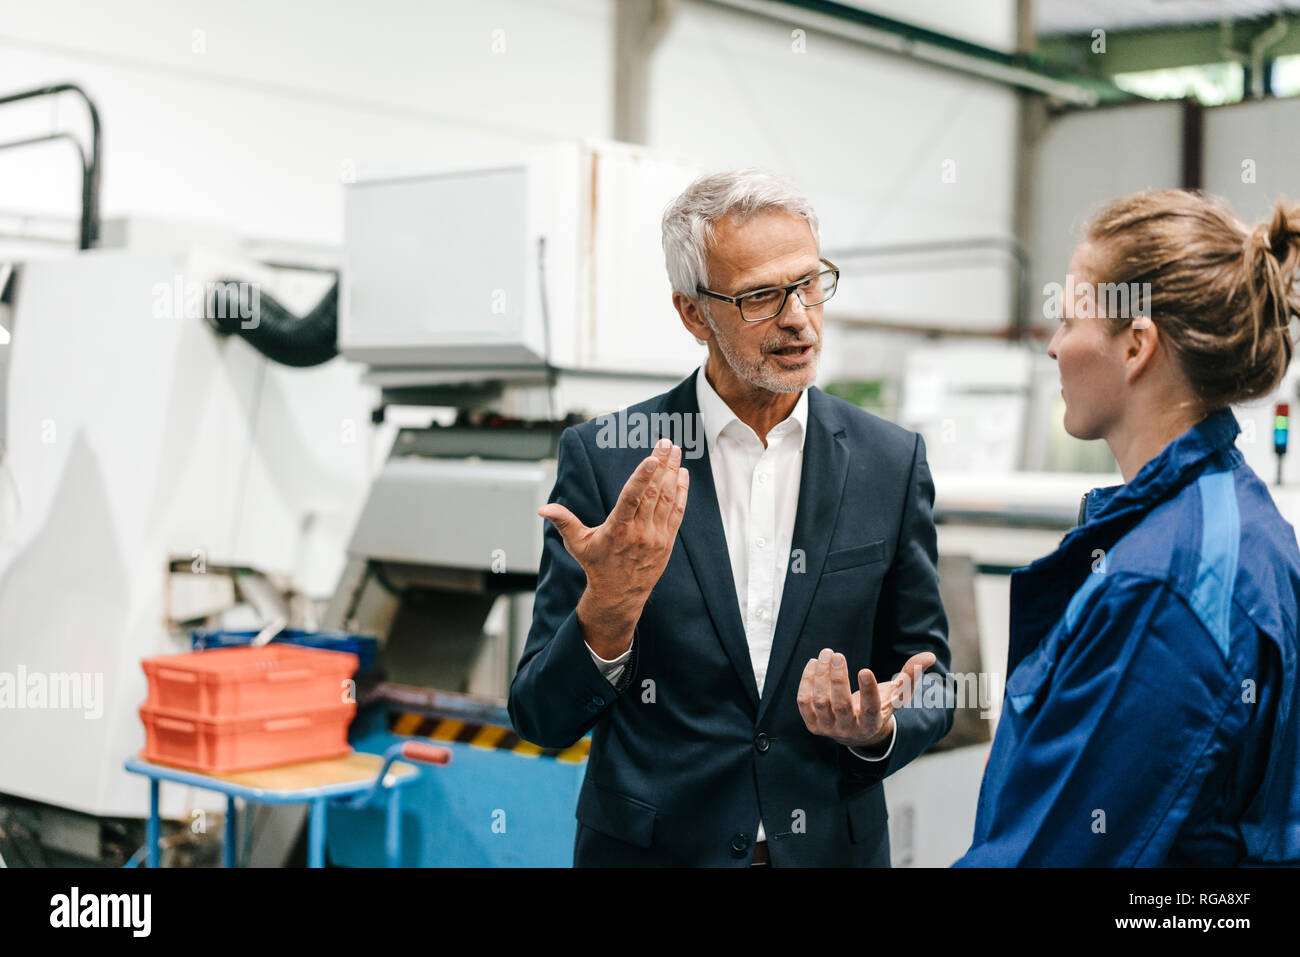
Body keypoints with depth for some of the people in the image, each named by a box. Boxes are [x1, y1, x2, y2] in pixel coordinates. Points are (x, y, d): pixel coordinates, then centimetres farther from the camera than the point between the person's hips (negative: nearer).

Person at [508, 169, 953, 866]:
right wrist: (605, 612, -28)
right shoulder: (604, 458, -10)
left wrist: (878, 730, -17)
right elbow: (543, 718, -10)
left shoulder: (891, 462, -4)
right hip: (651, 846, -1)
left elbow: (928, 685, 3)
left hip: (833, 847, 2)